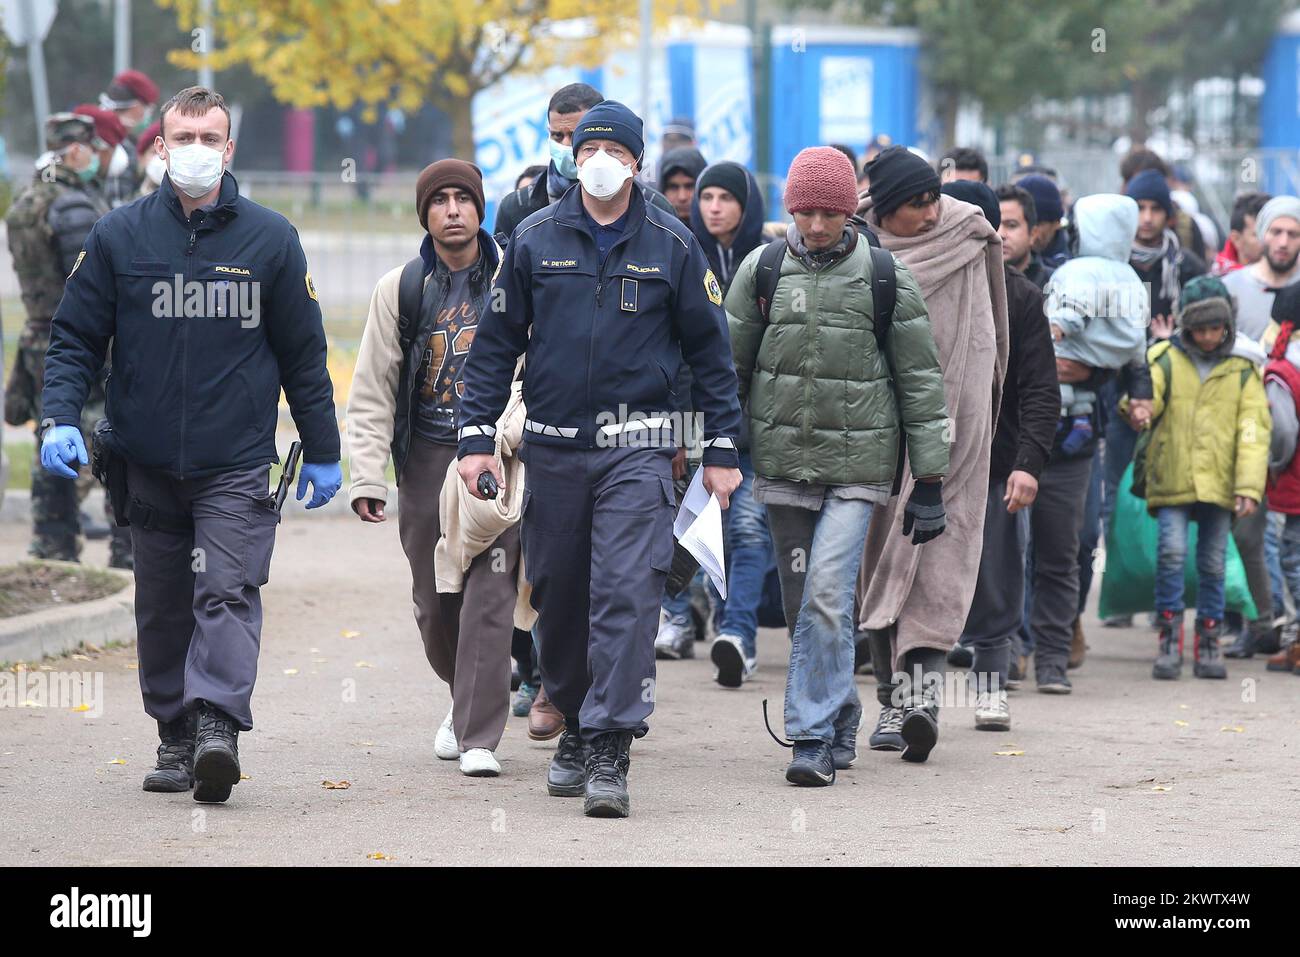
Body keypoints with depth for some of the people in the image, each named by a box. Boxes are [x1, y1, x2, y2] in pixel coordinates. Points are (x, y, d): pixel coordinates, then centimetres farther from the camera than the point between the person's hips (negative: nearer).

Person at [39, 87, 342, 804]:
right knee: (162, 608, 8)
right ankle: (175, 737, 16)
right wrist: (60, 418, -10)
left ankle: (217, 724, -26)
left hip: (239, 464, -2)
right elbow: (74, 338, 7)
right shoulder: (117, 237, 4)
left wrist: (322, 452, 11)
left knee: (227, 592, -15)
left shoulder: (270, 240, 3)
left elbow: (303, 353, 9)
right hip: (148, 465, 2)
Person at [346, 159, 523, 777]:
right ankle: (466, 700, 35)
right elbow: (372, 391, 5)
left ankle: (479, 737, -9)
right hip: (426, 460, 2)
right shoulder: (401, 289, 4)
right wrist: (367, 475, -4)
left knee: (489, 593, -12)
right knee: (434, 601, 8)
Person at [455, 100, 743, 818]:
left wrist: (721, 449, 5)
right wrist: (475, 436, 1)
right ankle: (574, 726, 28)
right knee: (556, 596, 10)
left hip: (637, 449, -2)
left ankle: (610, 751, -16)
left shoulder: (671, 245, 2)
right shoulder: (536, 239, 5)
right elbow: (495, 342, 8)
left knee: (627, 592, -14)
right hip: (553, 448, 2)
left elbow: (709, 350, 8)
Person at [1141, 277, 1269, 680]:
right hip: (1172, 480, -1)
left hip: (1220, 482, 1)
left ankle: (1209, 644, 16)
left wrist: (1249, 486, -7)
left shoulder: (1243, 369, 5)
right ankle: (1169, 638, -6)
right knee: (1172, 550, -15)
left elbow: (1253, 431, 2)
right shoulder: (1165, 359, 3)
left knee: (1213, 563, 5)